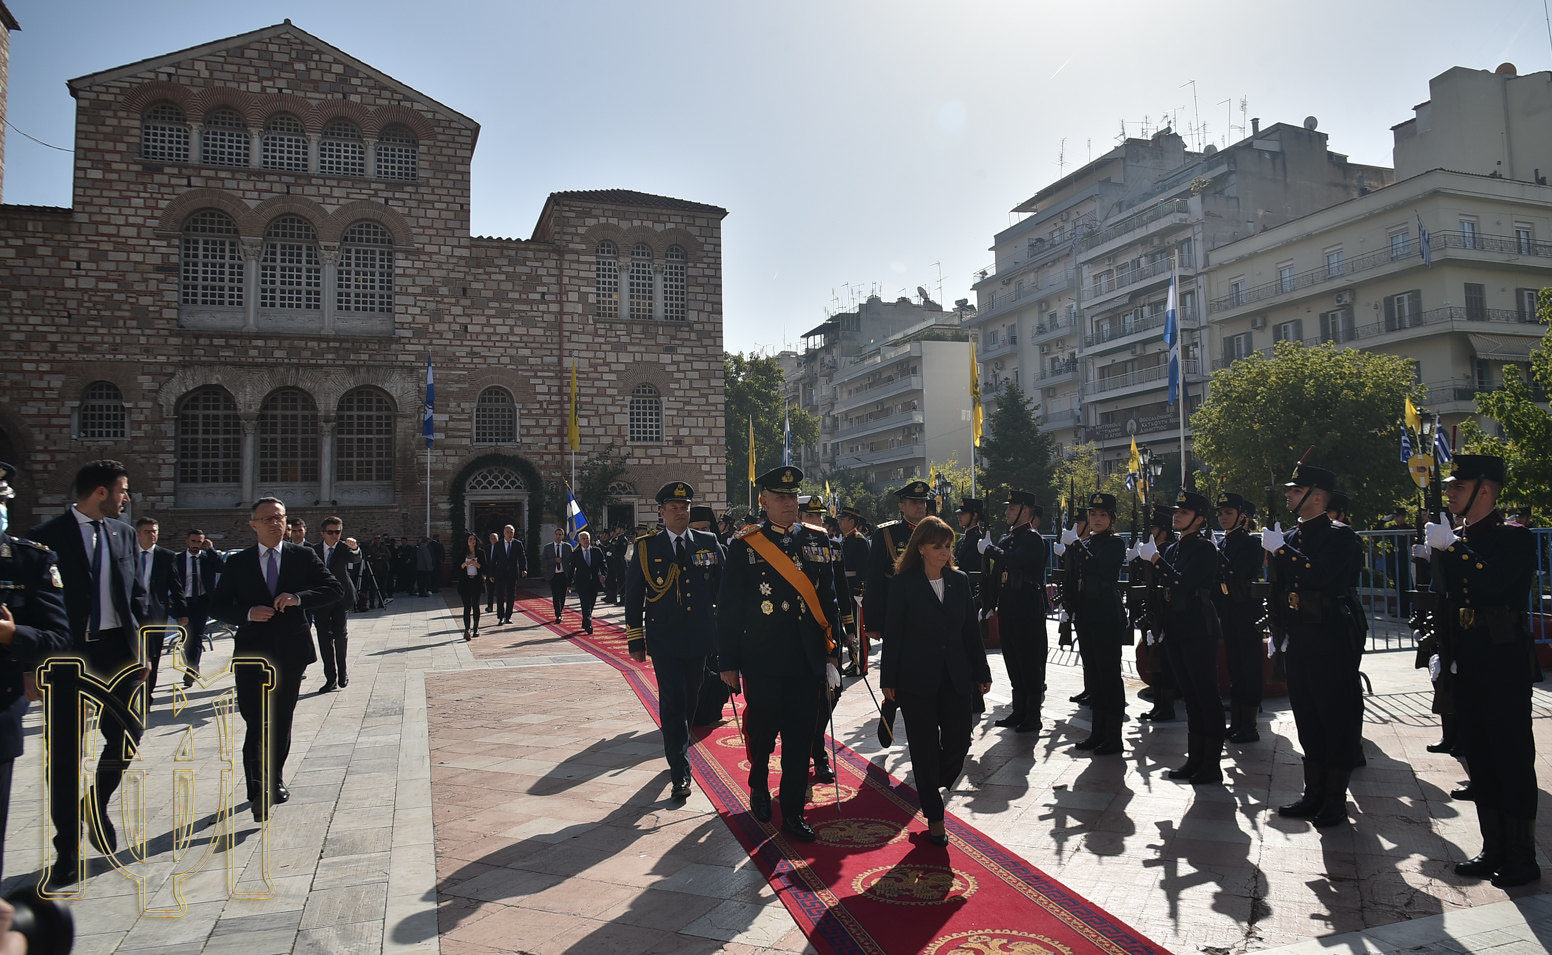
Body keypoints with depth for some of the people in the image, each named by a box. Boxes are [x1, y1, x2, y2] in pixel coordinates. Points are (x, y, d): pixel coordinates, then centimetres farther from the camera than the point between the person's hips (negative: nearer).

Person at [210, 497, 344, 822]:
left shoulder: (304, 556, 5)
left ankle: (275, 780, 29)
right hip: (253, 652, -1)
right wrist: (247, 613, -14)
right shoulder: (237, 563, 6)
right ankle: (258, 789, -11)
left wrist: (299, 597, -18)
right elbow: (217, 606, 5)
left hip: (291, 652, 1)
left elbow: (336, 590, -2)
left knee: (282, 722, 12)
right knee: (257, 723, -11)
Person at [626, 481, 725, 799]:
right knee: (673, 702, -6)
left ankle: (676, 747, 40)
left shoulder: (709, 542, 4)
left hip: (700, 638, 3)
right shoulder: (646, 547, 0)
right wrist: (635, 641, -1)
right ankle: (680, 771, 0)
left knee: (690, 699, 15)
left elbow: (725, 587, 8)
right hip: (664, 640, -2)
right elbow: (633, 596, 2)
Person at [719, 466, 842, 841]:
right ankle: (758, 787, 39)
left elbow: (830, 600, 12)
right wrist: (729, 663, -3)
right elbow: (728, 608, -1)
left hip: (807, 662, 3)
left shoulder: (817, 542, 8)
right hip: (763, 662, -2)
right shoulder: (744, 545, -2)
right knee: (761, 733, 9)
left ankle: (793, 813, 21)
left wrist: (831, 652, 9)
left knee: (800, 739, 7)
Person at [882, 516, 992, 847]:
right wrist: (888, 679, -6)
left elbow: (972, 629, 10)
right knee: (925, 748, 5)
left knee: (958, 742, 2)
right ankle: (934, 817, 20)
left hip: (956, 678, 4)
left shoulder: (960, 580, 6)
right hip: (917, 679, -3)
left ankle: (932, 786, 32)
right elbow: (892, 633, -5)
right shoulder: (903, 583, -7)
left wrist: (981, 673, 9)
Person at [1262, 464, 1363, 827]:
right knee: (1307, 719, 12)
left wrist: (1281, 550, -19)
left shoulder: (1339, 535, -7)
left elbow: (1322, 576, -25)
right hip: (1297, 640, 7)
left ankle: (1335, 800, 10)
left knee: (1336, 718, 1)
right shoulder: (1290, 538, 14)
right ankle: (1313, 794, 21)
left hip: (1329, 638, -7)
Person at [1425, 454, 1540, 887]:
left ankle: (1521, 857, 11)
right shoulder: (1455, 541, 12)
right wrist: (1440, 653, 12)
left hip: (1505, 666, -7)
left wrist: (1452, 548, -22)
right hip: (1467, 667, 7)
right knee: (1478, 758, 13)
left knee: (1512, 758, 0)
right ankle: (1494, 850, 23)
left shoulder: (1515, 538, -9)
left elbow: (1494, 586, -27)